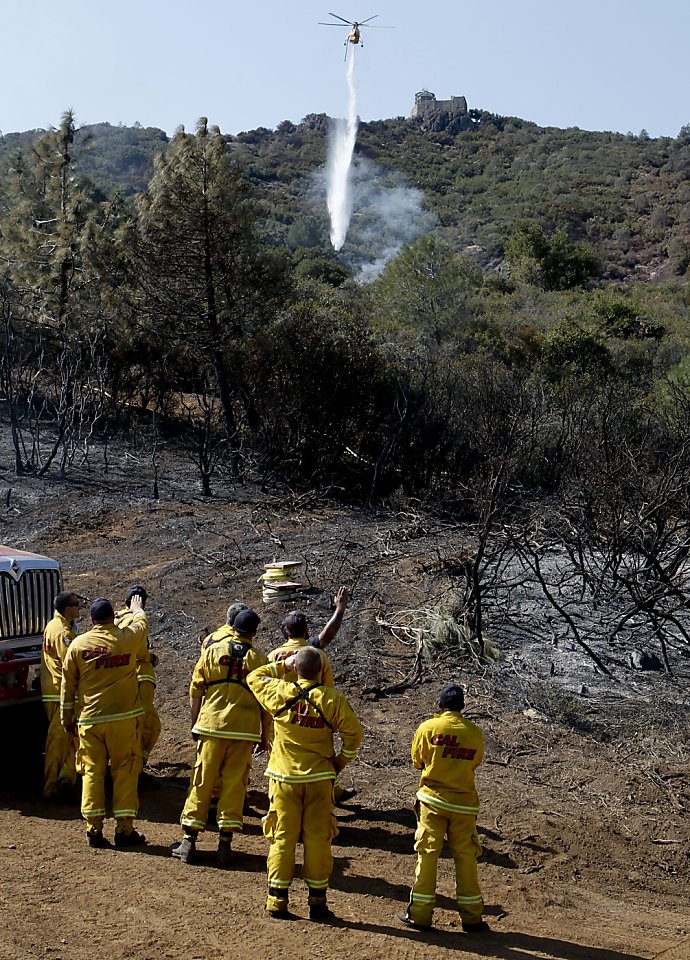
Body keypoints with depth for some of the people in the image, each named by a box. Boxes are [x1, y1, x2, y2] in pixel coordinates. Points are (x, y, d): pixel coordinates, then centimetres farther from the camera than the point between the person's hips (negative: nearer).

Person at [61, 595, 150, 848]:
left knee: (92, 771, 8)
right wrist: (137, 609, 42)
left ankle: (94, 829, 9)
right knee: (125, 771, 5)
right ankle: (124, 829, 6)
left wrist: (67, 717, 16)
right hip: (123, 717, -1)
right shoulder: (128, 638, -4)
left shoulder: (78, 644, -1)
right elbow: (142, 623, 20)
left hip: (89, 719, 1)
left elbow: (68, 684, 6)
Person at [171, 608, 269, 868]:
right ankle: (225, 845, 7)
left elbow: (195, 690, 2)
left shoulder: (213, 650, 2)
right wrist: (264, 736, 12)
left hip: (211, 726, 0)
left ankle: (189, 842, 10)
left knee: (201, 782, 7)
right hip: (244, 730, 0)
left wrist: (195, 723, 13)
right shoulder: (258, 659, 1)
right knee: (234, 785, 5)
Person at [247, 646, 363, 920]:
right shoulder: (333, 699, -8)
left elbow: (254, 677, 11)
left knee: (282, 837, 7)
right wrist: (340, 761, 7)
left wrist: (282, 665, 16)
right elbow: (354, 733, -6)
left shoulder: (279, 693, -8)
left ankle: (277, 900, 10)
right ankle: (317, 902, 12)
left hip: (284, 776, 0)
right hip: (319, 777, 0)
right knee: (318, 838, 7)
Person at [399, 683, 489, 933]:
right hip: (465, 803, 1)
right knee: (466, 857, 9)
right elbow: (474, 764, 8)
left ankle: (420, 914, 9)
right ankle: (471, 916, 15)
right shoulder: (475, 733, -2)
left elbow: (417, 761, 5)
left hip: (433, 800, -1)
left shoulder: (428, 728, -6)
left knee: (427, 854, 6)